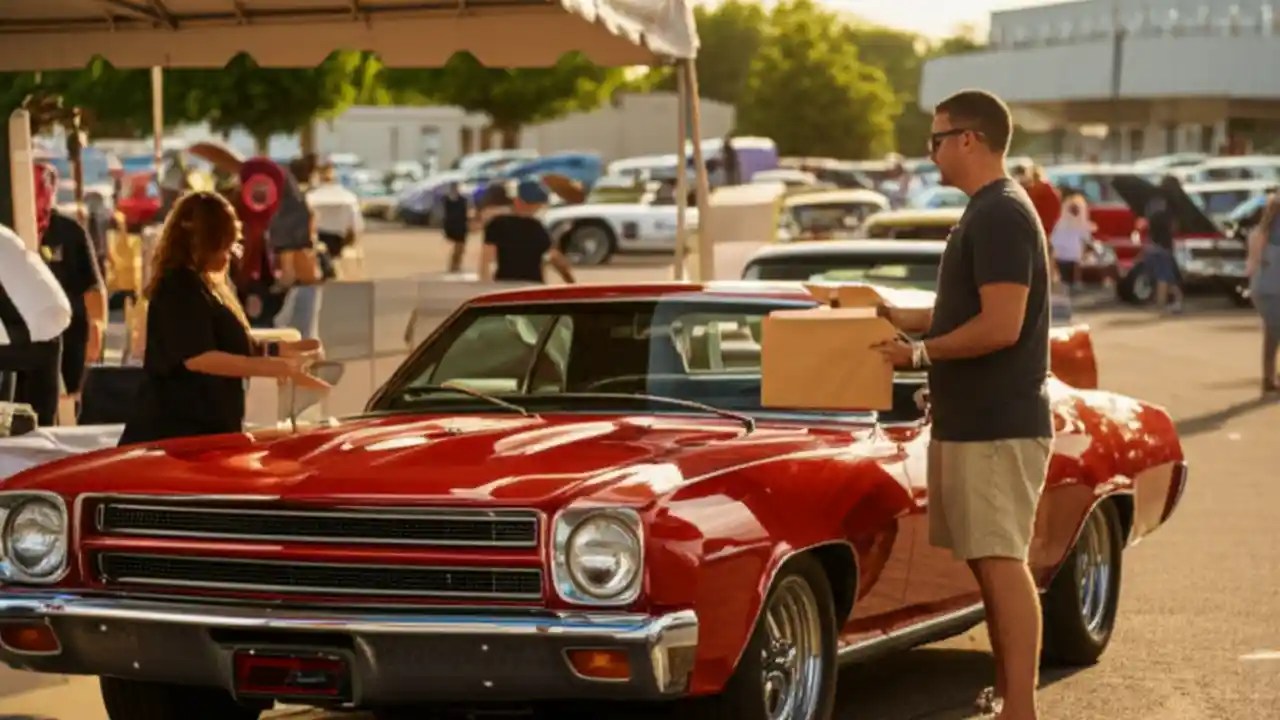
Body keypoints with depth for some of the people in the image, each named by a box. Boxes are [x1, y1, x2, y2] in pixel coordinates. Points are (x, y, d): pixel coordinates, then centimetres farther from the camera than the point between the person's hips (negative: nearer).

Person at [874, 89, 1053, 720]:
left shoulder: (1001, 215, -16)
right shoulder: (987, 212, 16)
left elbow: (1001, 325, -23)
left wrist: (922, 353, -14)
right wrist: (907, 320, 17)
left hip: (997, 427, -10)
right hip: (973, 423, 10)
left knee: (1001, 563, -11)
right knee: (989, 562, 14)